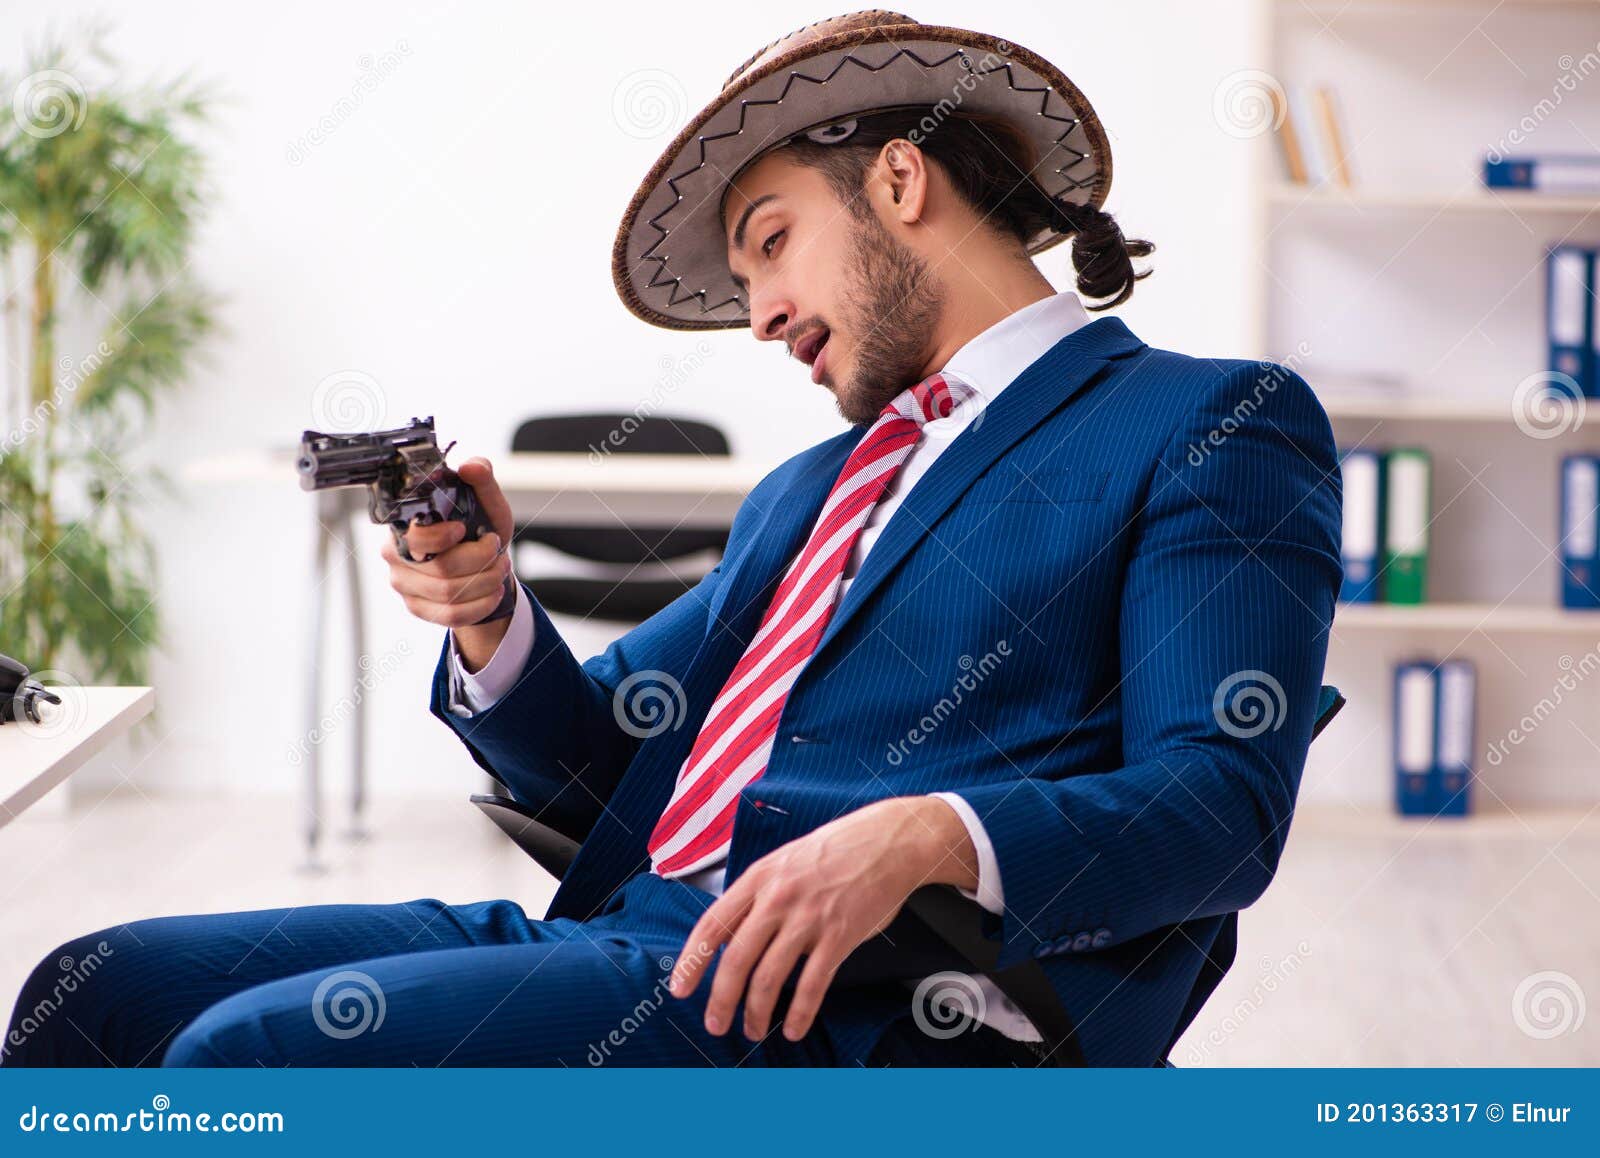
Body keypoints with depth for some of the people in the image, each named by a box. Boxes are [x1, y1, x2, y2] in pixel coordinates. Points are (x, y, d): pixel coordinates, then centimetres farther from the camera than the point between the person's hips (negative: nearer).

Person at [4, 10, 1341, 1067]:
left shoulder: (1218, 430, 4)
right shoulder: (811, 492, 28)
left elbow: (1222, 796, -8)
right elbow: (603, 771, 25)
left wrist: (925, 839, -25)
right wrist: (487, 617, 3)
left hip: (860, 1009, -8)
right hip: (621, 933, 8)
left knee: (251, 1057, -24)